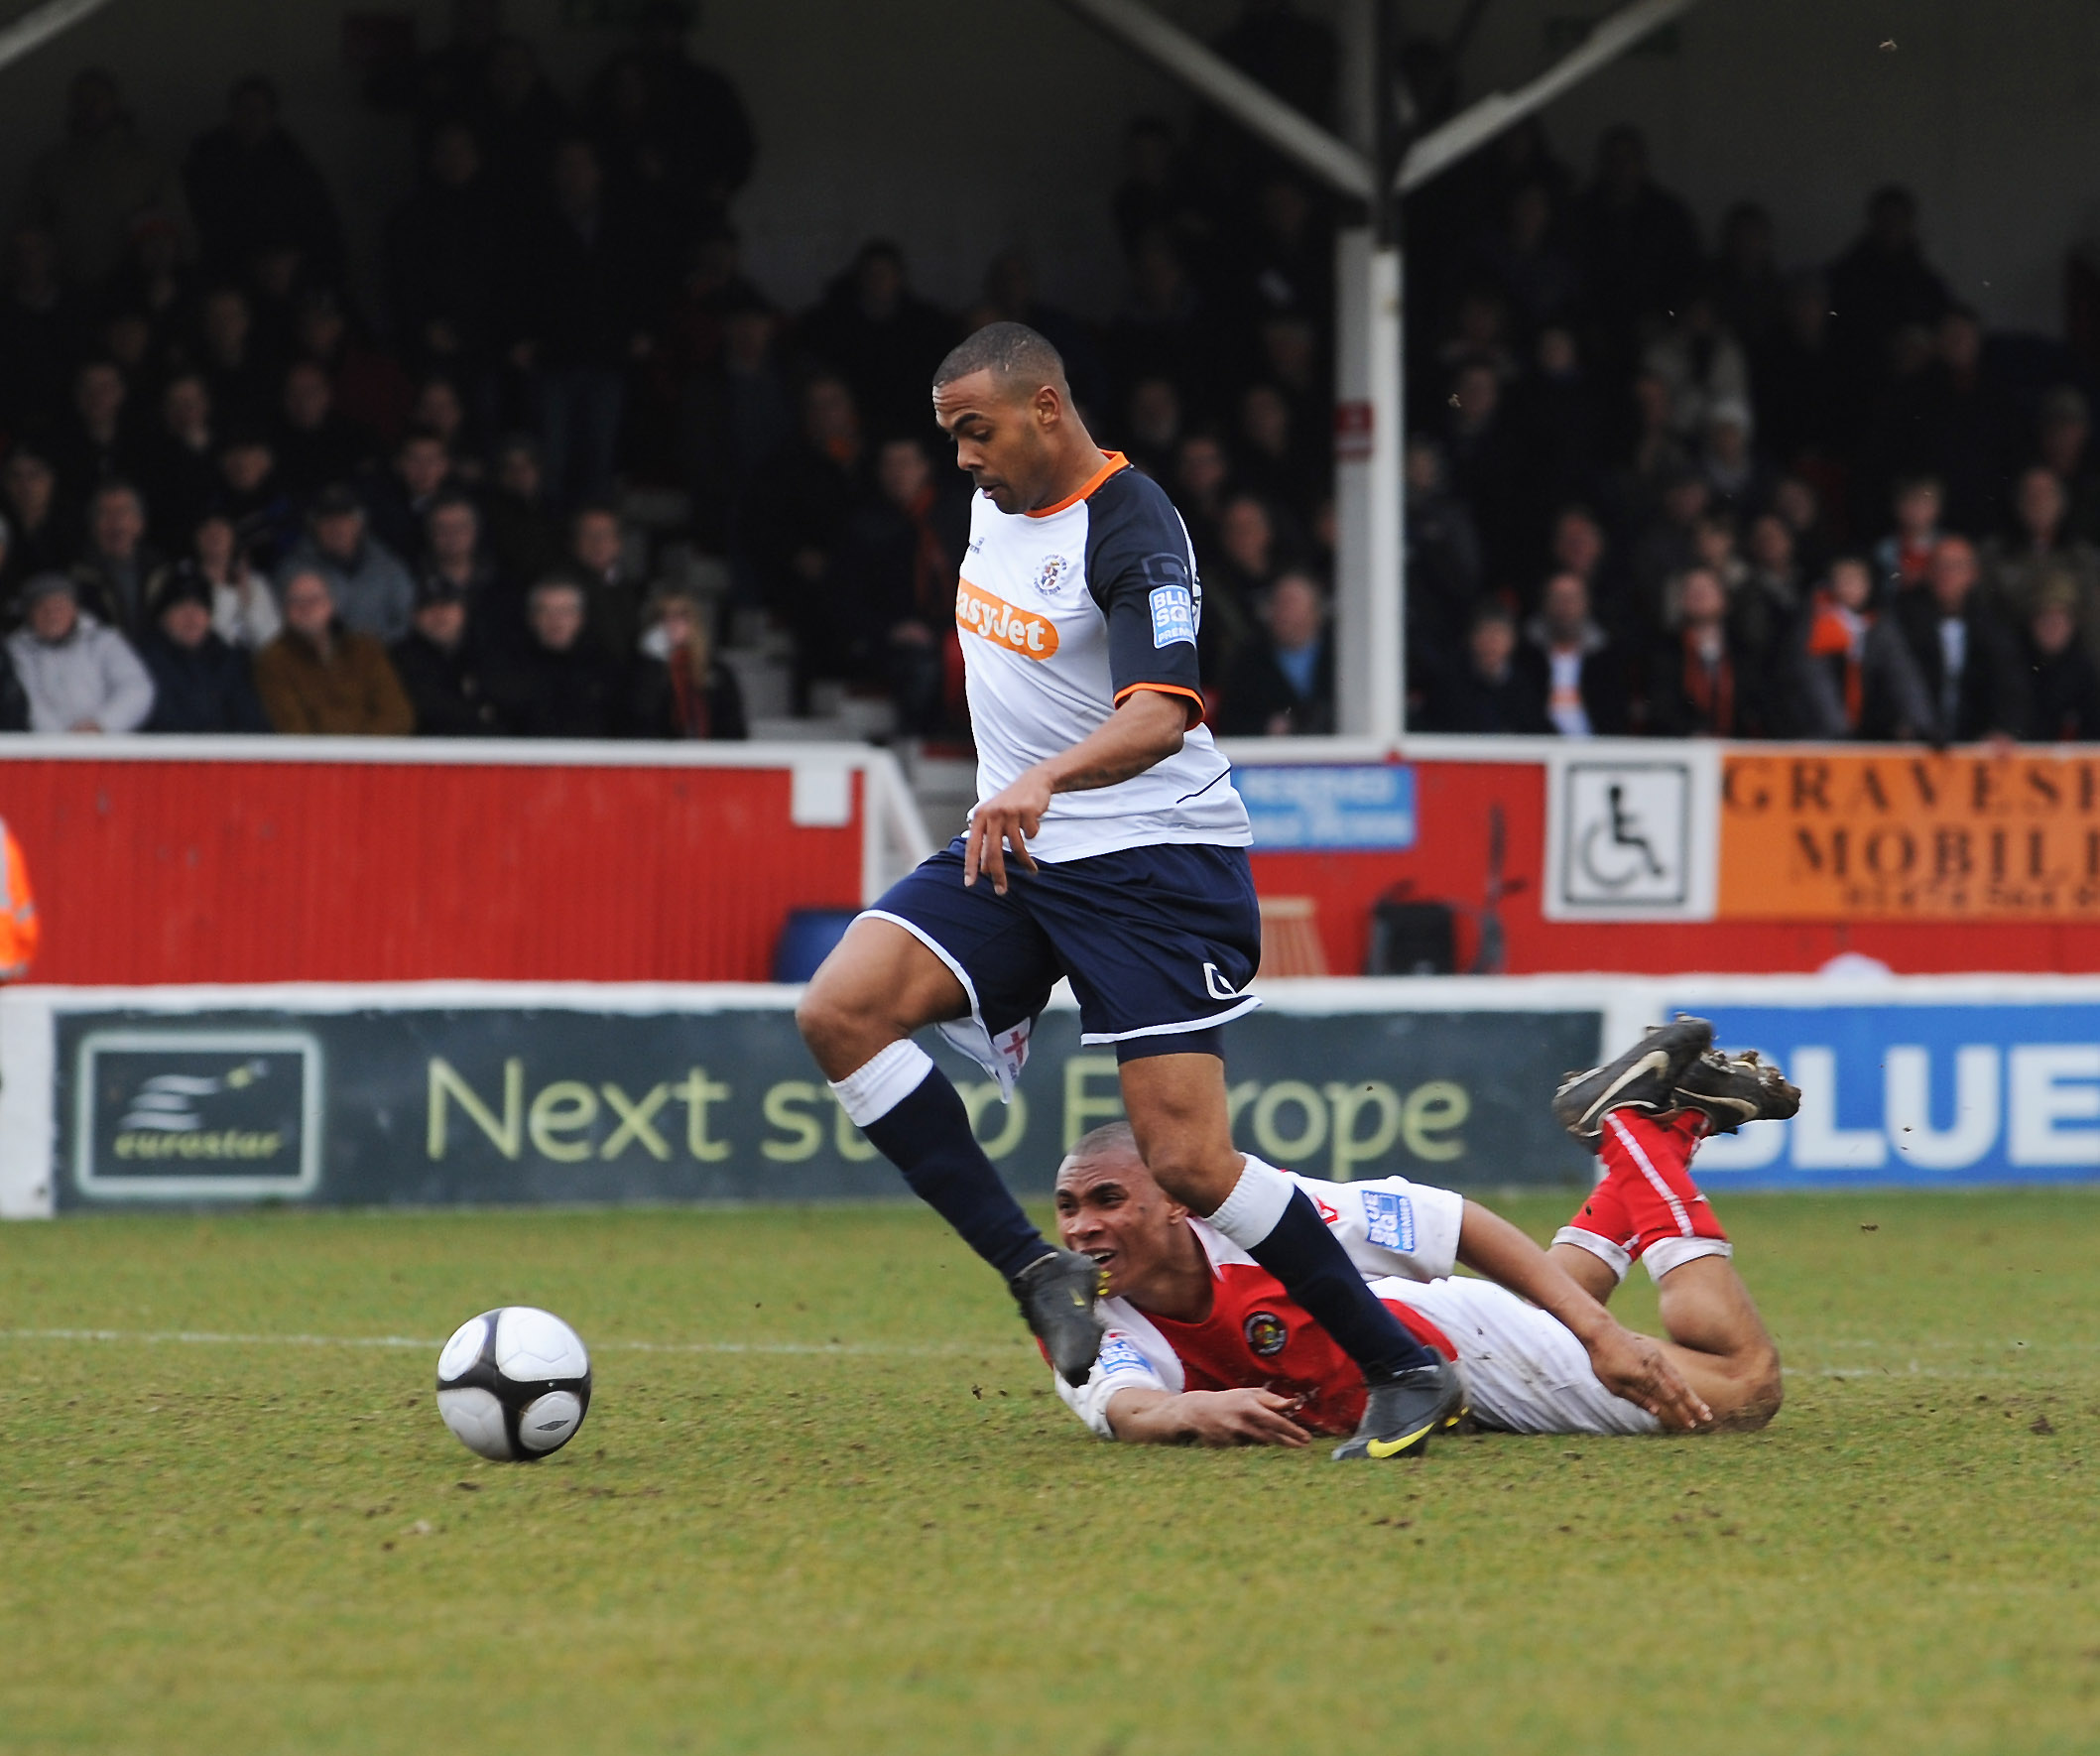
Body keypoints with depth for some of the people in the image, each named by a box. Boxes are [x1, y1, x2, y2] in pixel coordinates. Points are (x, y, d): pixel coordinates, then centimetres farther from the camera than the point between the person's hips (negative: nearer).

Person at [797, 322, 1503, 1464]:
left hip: (1151, 859, -8)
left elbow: (1161, 716, -34)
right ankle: (1035, 1273, -12)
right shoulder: (995, 502, 8)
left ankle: (1406, 1372, 0)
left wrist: (1046, 780, -51)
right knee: (838, 1014, -15)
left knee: (1187, 1163, -15)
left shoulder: (1131, 532, -18)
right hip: (1014, 852, 8)